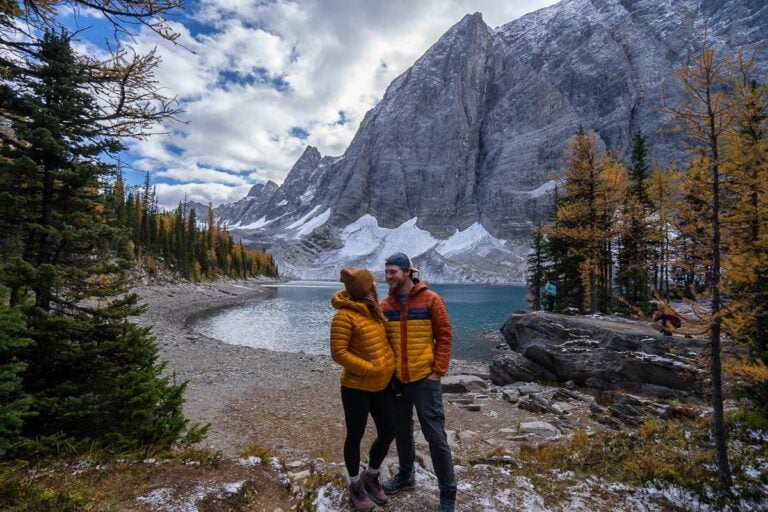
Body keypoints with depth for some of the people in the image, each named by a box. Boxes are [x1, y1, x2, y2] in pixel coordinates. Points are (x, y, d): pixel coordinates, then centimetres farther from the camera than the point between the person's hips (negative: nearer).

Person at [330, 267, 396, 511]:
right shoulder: (345, 315, -18)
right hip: (356, 388, -7)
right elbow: (338, 353, -19)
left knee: (388, 433, 13)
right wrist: (369, 369, -20)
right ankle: (355, 485, 35)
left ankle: (371, 476, 39)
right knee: (355, 436, 10)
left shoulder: (374, 310, 5)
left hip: (382, 386, 7)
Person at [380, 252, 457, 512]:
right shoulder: (384, 306, 0)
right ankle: (405, 476, 41)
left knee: (435, 436, 3)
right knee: (402, 432, 19)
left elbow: (444, 336, -7)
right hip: (396, 380, 4)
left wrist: (437, 371, -10)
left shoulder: (431, 300, -9)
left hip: (424, 379, -4)